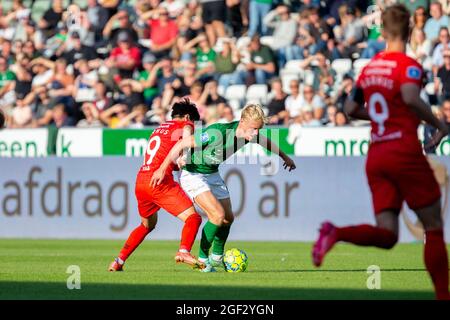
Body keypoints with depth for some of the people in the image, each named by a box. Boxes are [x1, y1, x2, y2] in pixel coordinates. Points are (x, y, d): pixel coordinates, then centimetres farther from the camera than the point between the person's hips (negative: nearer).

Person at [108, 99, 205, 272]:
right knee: (193, 217, -10)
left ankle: (118, 261, 24)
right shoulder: (185, 125, 7)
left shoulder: (159, 128, 28)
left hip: (140, 181, 8)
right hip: (159, 181, -8)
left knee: (147, 225, 28)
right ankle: (184, 251, -35)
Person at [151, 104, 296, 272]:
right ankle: (202, 259, -4)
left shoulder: (250, 133, -12)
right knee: (218, 215, -21)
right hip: (193, 174, -8)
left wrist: (285, 157, 27)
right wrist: (162, 169, -26)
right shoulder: (217, 133, -35)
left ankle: (217, 257, 35)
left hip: (213, 174, 8)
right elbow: (182, 144, -28)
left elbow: (266, 142, 13)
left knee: (228, 218, 11)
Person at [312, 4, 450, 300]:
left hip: (375, 157, 6)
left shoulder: (369, 68, 12)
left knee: (387, 235, 1)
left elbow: (351, 109, 19)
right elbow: (410, 97, -27)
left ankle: (336, 233, -23)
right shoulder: (408, 65, -8)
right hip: (405, 153, -6)